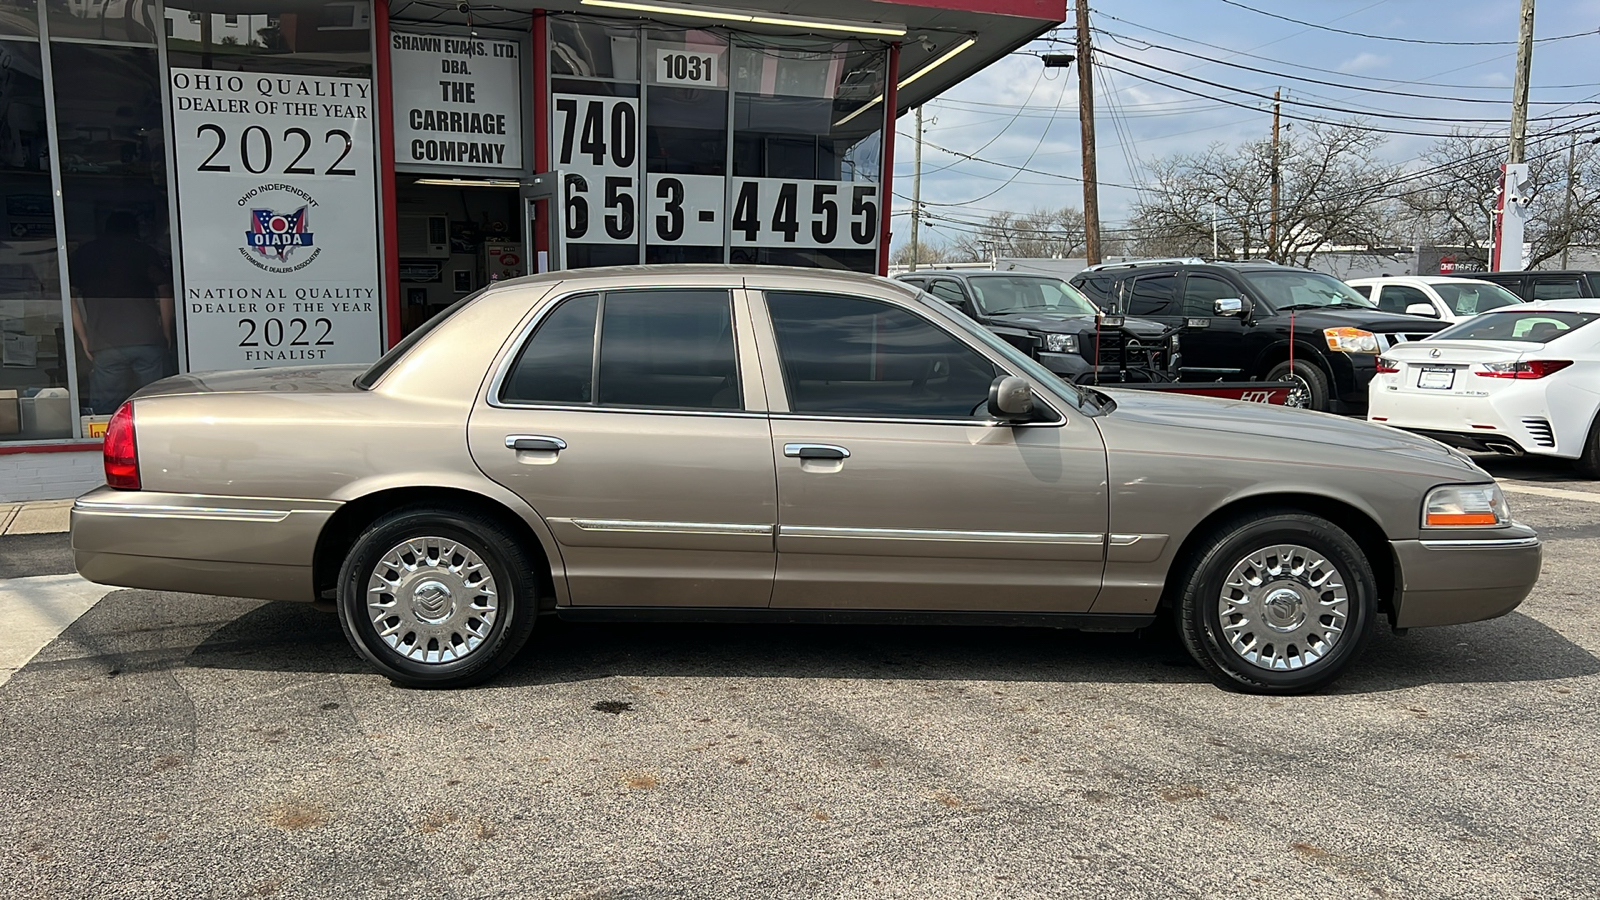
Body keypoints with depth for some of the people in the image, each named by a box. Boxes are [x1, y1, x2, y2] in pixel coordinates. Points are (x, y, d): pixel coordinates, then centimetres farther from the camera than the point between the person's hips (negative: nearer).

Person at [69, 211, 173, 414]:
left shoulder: (81, 255, 15)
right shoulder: (146, 251, 11)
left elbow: (71, 299, 8)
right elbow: (165, 295, 5)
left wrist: (84, 339, 11)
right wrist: (167, 334, 10)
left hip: (105, 346, 0)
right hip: (148, 340, 0)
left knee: (105, 413, 3)